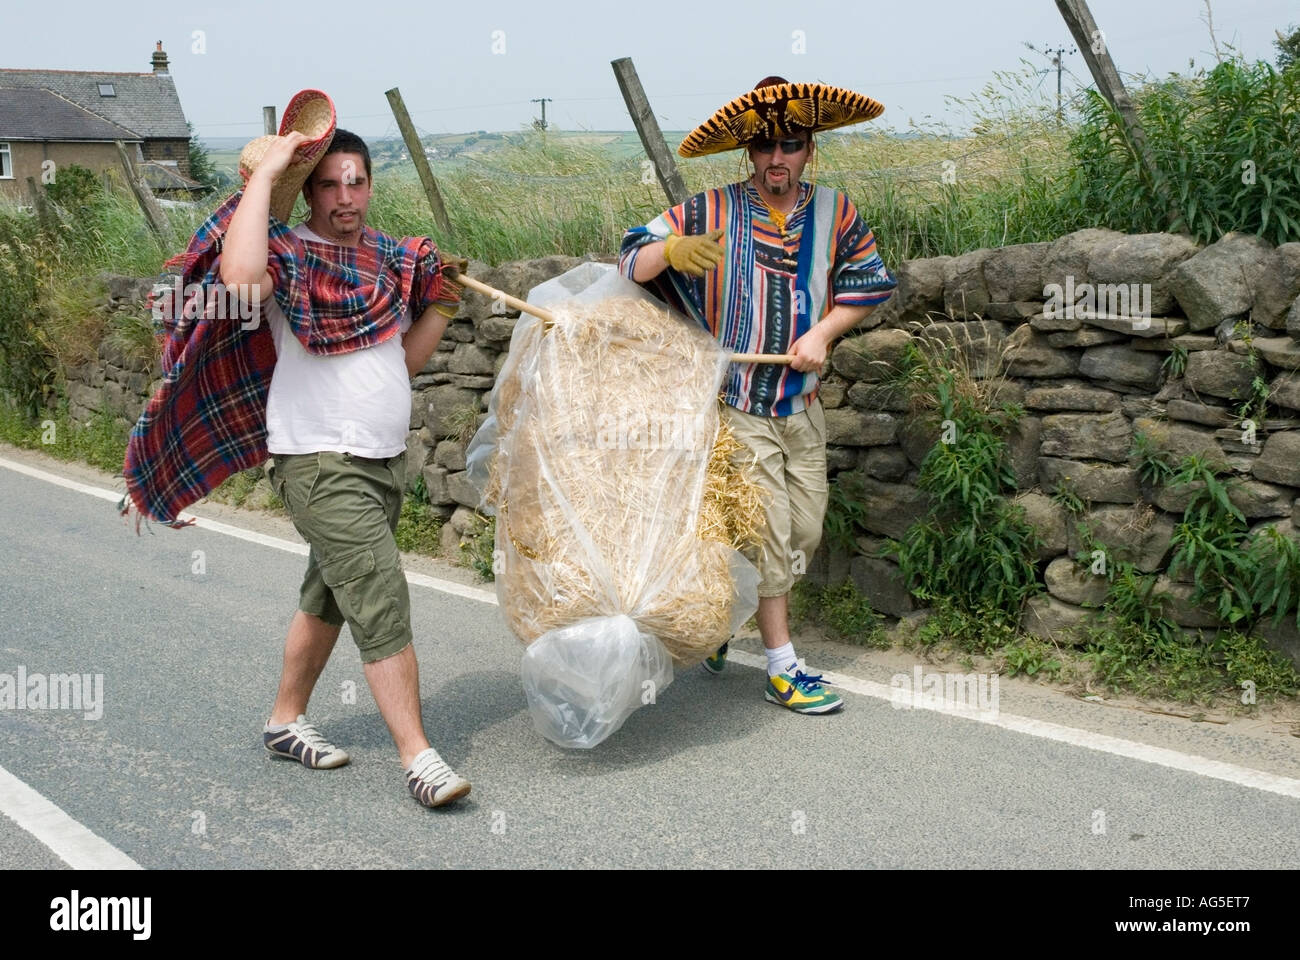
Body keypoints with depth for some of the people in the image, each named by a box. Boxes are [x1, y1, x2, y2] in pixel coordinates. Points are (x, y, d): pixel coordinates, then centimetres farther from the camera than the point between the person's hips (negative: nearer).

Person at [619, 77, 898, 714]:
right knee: (768, 536, -2)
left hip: (802, 403, 5)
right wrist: (671, 249, -33)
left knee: (806, 532, 12)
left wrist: (823, 332, -6)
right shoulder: (710, 212, -8)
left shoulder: (833, 213, 1)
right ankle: (782, 669, 10)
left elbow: (869, 282, 10)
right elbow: (630, 262, -10)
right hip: (738, 405, -5)